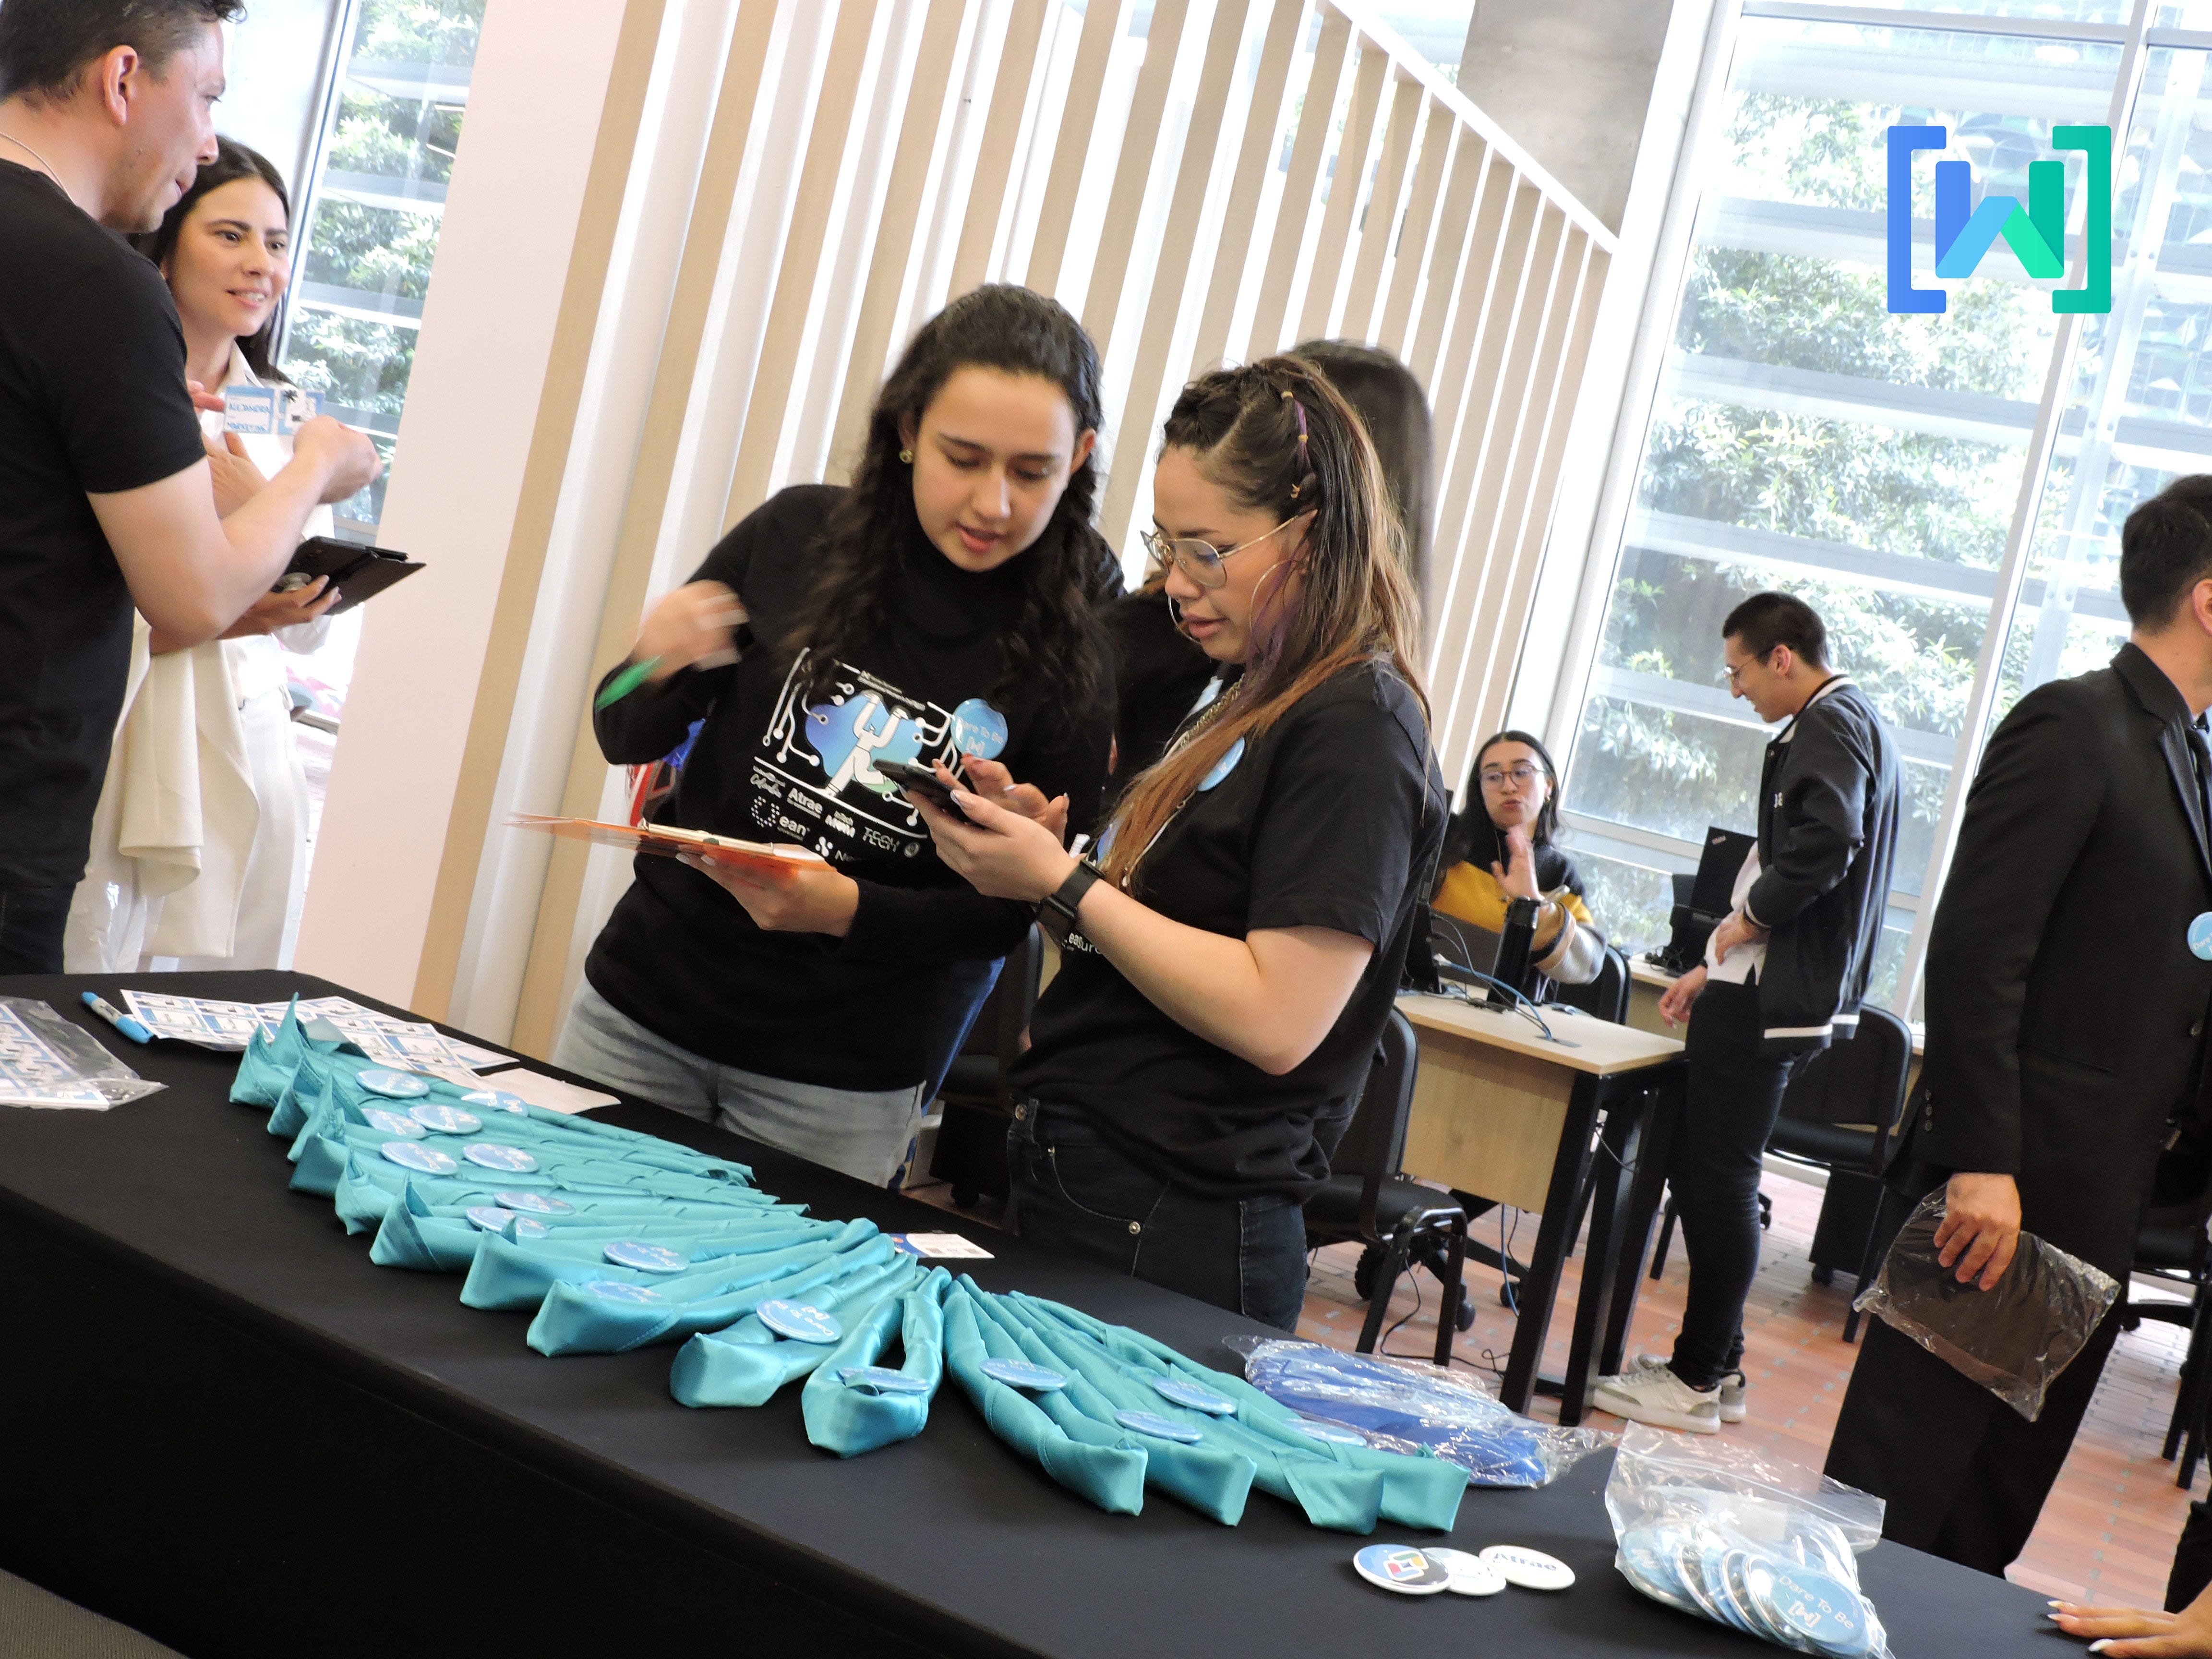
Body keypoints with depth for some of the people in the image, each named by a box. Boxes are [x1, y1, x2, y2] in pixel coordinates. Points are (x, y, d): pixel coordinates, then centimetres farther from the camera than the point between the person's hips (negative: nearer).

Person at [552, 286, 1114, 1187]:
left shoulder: (1072, 664, -10)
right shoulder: (798, 535, -6)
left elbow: (1006, 917, -6)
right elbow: (627, 739, 4)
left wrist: (847, 911, -23)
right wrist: (656, 675, -18)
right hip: (644, 1010, 2)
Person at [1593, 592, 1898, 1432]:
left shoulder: (1828, 728, -11)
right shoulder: (1852, 724, 21)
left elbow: (1826, 845, -29)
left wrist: (1748, 921, -14)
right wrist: (1718, 966, 22)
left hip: (1771, 999, -11)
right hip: (1769, 989, 11)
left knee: (1720, 1179, -5)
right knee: (1697, 1166, 15)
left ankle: (1699, 1382, 3)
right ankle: (1716, 1363, 22)